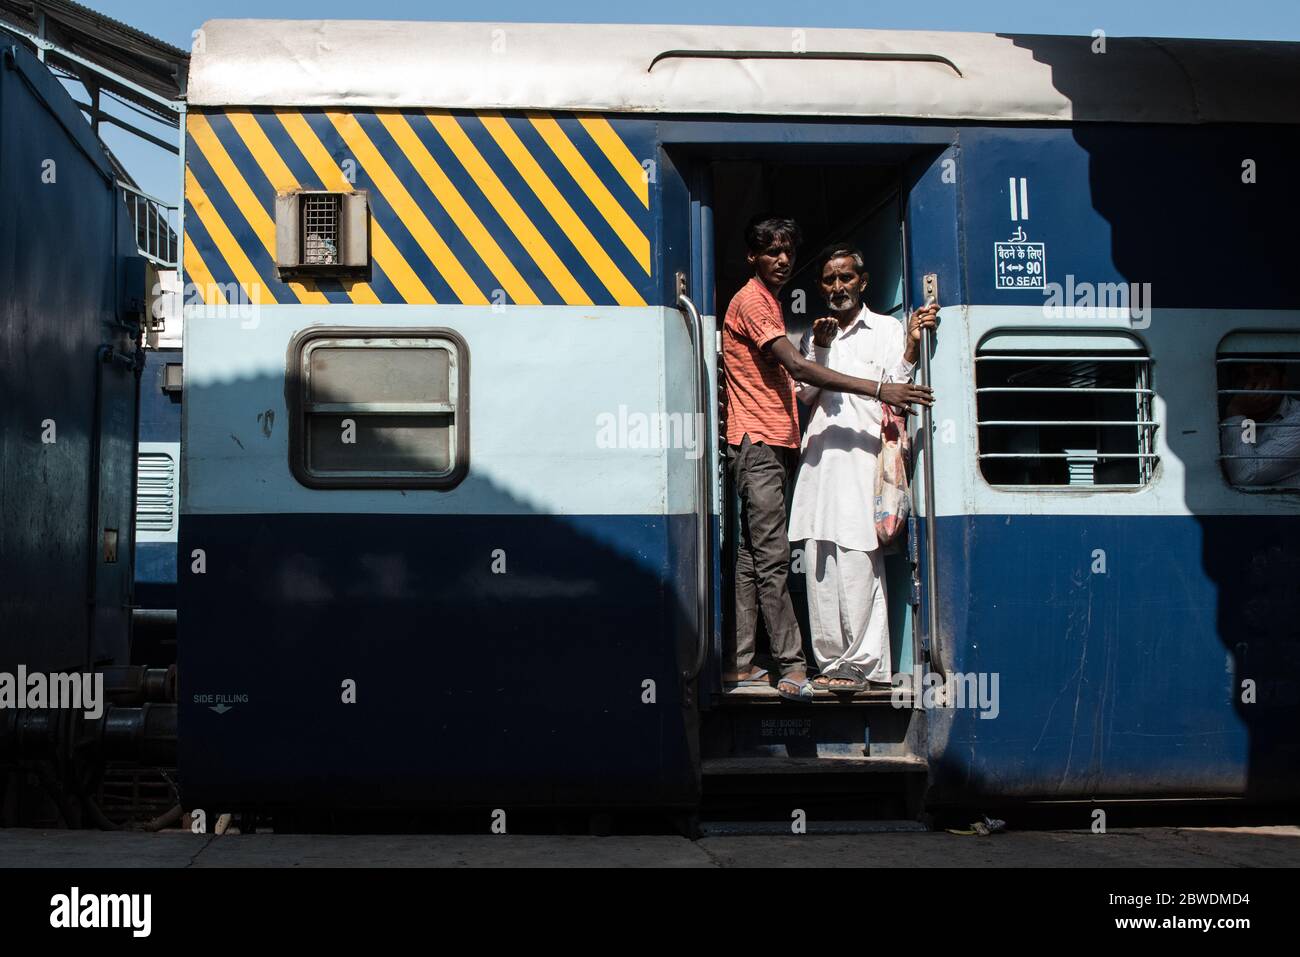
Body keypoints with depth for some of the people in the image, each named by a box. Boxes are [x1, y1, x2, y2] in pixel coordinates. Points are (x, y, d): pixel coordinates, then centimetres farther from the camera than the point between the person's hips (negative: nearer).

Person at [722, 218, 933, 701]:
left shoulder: (768, 301, 22)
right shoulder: (751, 301, -9)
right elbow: (798, 367, -20)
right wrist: (878, 388, -24)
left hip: (770, 445, 10)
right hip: (757, 443, -10)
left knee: (752, 557, 8)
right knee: (772, 558, -10)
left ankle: (740, 663, 10)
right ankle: (792, 667, -10)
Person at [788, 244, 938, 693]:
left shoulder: (887, 329, 9)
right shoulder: (815, 335, 22)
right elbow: (804, 394, 11)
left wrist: (912, 342, -16)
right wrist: (819, 349, -3)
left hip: (863, 458, -5)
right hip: (819, 459, 5)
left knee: (858, 566, -11)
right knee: (819, 566, 2)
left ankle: (860, 666, -7)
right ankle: (832, 663, 7)